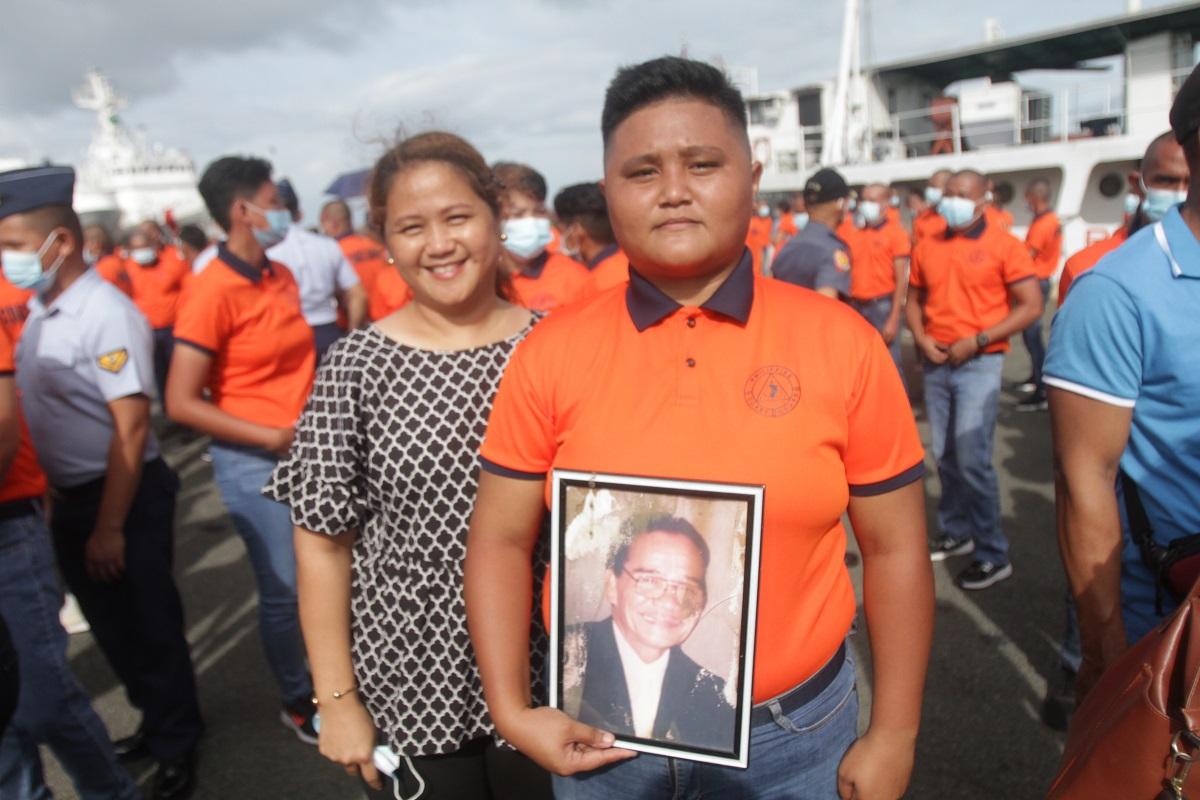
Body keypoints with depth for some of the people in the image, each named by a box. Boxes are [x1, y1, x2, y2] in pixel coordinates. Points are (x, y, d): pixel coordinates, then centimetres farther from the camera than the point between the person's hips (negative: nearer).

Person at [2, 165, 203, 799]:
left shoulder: (106, 315, -19)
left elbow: (131, 427, -21)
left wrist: (110, 528, -19)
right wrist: (55, 497, 14)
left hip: (123, 496, -8)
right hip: (68, 497, 8)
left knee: (147, 626, 7)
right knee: (109, 623, 20)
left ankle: (177, 747, 27)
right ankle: (155, 720, 41)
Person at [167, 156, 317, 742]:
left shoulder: (282, 276, 6)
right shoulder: (213, 292, -15)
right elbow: (182, 403, -17)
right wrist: (273, 437, -17)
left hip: (308, 452, 6)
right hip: (255, 463, -6)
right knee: (285, 591, 7)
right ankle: (297, 701, 30)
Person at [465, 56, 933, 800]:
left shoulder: (841, 342, -11)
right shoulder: (551, 353, -9)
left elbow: (894, 549, -4)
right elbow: (501, 542, -3)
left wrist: (893, 736, -1)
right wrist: (512, 709, -10)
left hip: (792, 730, 0)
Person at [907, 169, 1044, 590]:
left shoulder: (1004, 246, -5)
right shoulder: (927, 247, 9)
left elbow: (1030, 307, -8)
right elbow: (914, 300, 17)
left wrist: (977, 340, -14)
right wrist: (921, 337, -2)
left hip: (979, 364, -5)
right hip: (935, 363, 5)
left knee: (972, 458, -8)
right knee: (944, 455, 11)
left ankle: (993, 555, 5)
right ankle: (955, 532, 28)